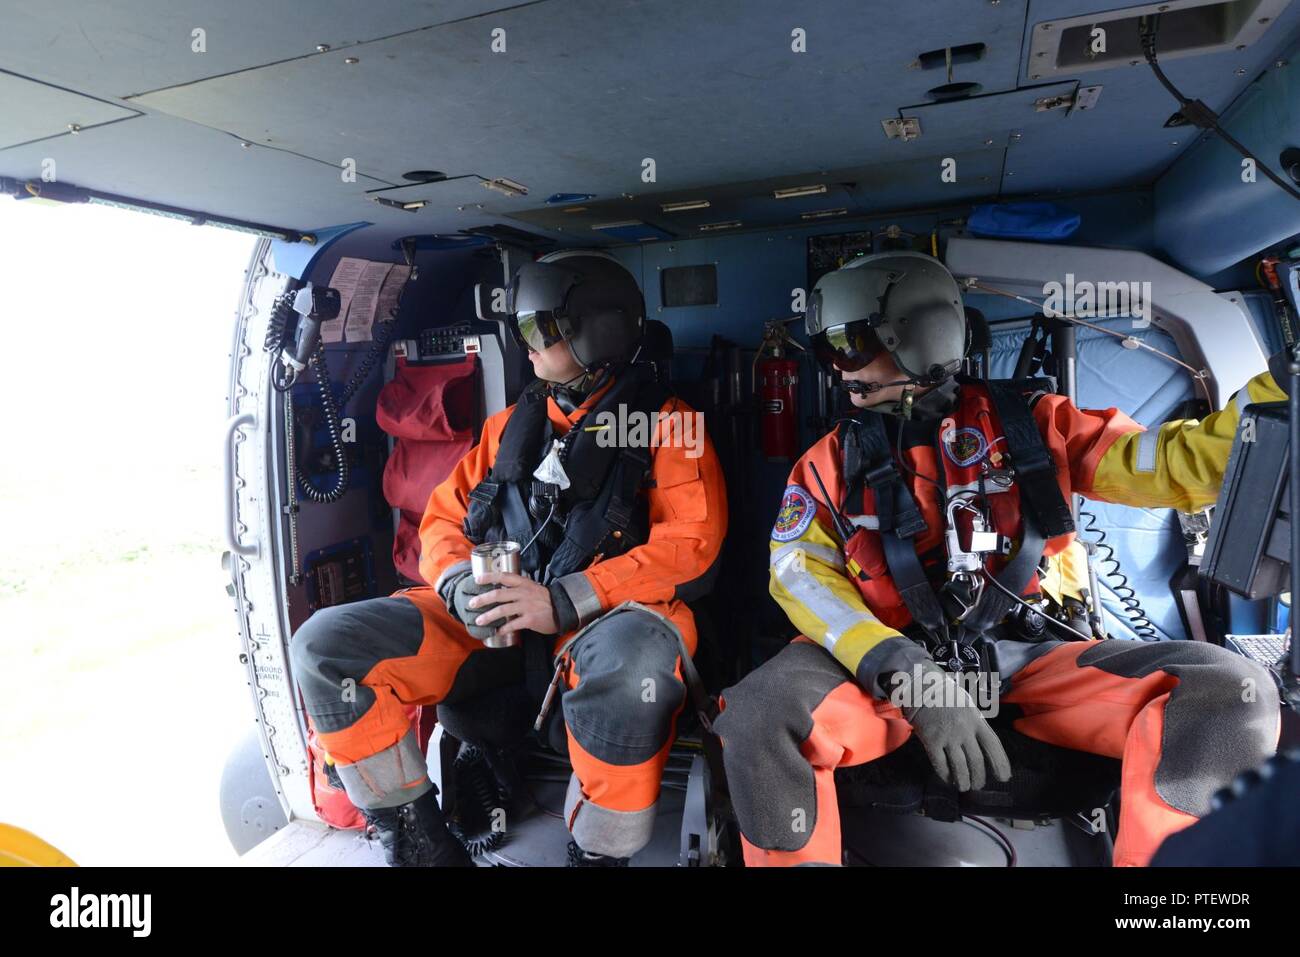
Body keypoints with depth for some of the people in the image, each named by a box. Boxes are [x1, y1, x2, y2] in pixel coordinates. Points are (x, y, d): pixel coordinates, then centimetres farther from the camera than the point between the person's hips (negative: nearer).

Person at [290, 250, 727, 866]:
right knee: (326, 643, -13)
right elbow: (443, 521, 17)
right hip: (490, 623, 5)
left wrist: (564, 600, -20)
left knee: (628, 661, -41)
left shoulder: (664, 423, 3)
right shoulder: (510, 426, 18)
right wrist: (460, 584, -7)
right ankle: (420, 843, -2)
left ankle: (597, 855, -15)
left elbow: (691, 542, -10)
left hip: (601, 619, -4)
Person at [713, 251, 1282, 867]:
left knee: (1230, 693, -21)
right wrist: (908, 677, -19)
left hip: (1027, 657, 1)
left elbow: (1173, 465, 6)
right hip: (889, 666, -1)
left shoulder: (1021, 420, 8)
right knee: (760, 716, -32)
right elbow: (800, 573, -5)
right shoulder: (834, 460, 8)